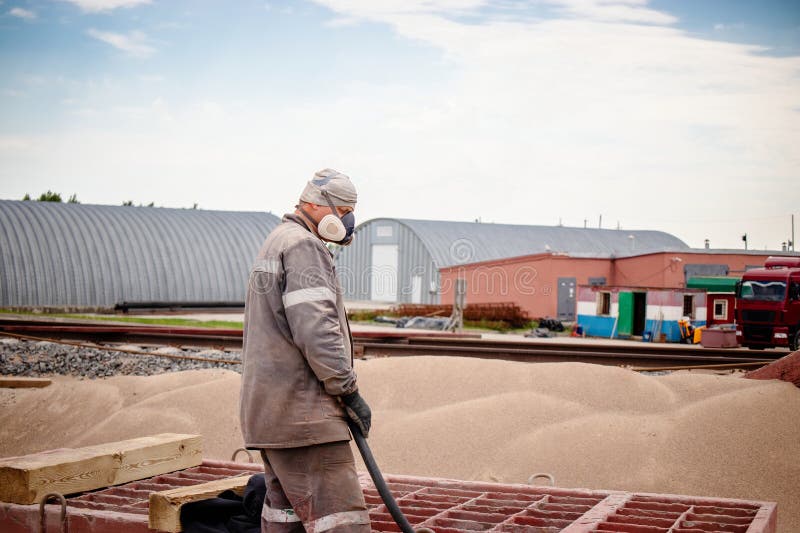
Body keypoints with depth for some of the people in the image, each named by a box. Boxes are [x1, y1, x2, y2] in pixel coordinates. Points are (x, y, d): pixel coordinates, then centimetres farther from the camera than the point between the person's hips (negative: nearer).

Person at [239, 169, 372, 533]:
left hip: (270, 406, 11)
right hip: (300, 408, -11)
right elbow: (315, 330, -21)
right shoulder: (303, 246, -11)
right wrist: (349, 392, -14)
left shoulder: (275, 243, 23)